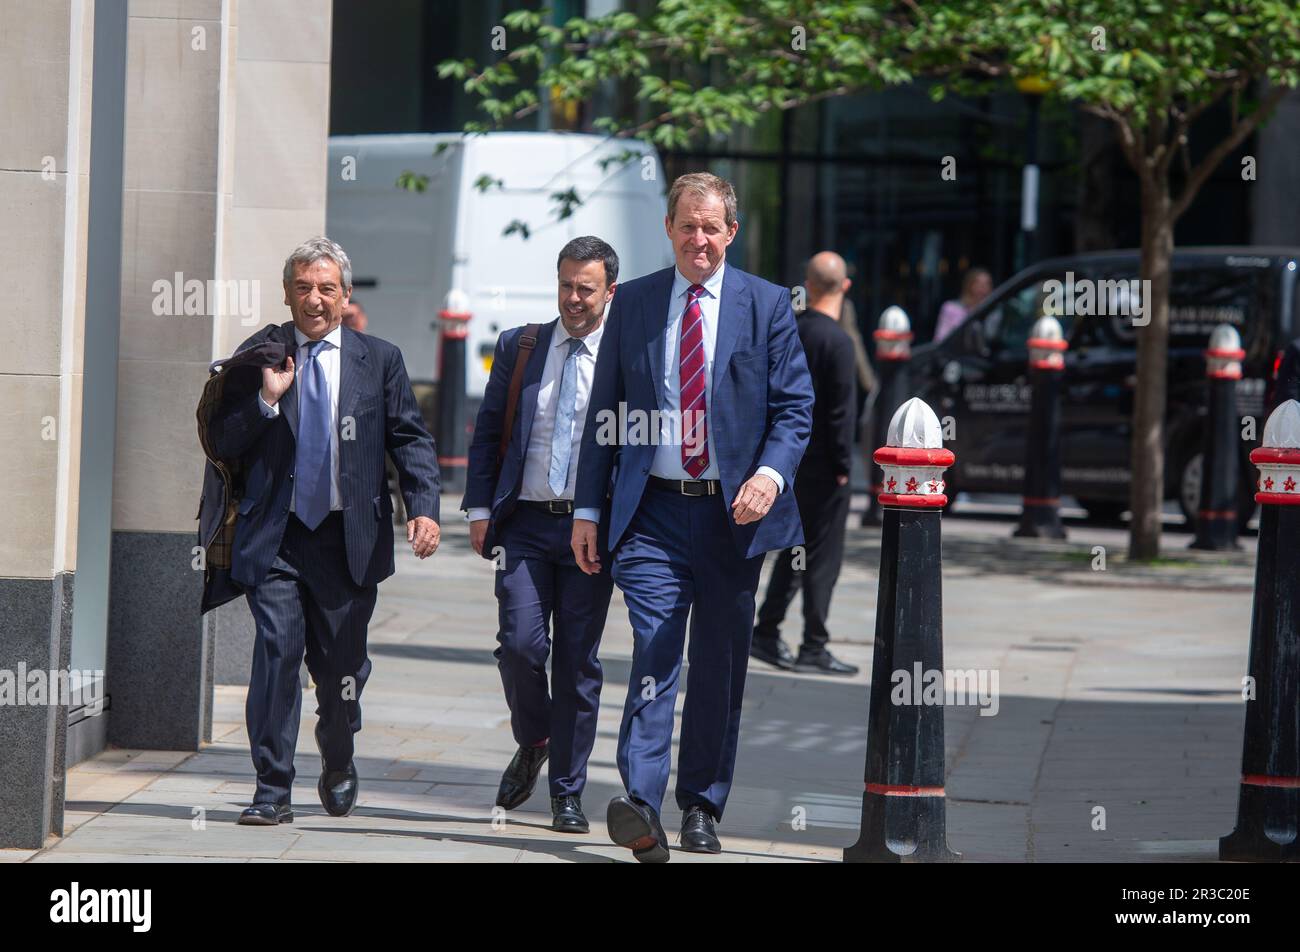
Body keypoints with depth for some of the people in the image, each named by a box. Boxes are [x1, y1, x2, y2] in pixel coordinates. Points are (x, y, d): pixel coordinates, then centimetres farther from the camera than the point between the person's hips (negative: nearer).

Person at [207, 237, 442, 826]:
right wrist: (266, 400, -14)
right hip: (275, 535, -1)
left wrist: (424, 508, -9)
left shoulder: (379, 360, 7)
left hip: (349, 535, 1)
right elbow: (222, 440, 3)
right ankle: (272, 791, -7)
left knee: (341, 663, 8)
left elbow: (410, 440, 6)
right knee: (277, 650, -13)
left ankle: (338, 767, 36)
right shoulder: (259, 355, 5)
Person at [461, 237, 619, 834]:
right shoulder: (518, 348, 9)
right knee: (521, 644, -12)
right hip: (525, 523, 1)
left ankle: (567, 795, 10)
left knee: (578, 661, 1)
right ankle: (532, 744, 18)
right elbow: (487, 431, 12)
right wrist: (480, 509, 3)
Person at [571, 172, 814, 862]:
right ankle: (641, 805, -24)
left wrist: (772, 472, -17)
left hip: (733, 512, 1)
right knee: (654, 649, -16)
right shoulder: (632, 303, 8)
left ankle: (702, 807, 20)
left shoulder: (766, 305, 5)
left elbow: (794, 406, 2)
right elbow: (604, 412, 11)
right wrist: (588, 508, 6)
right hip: (653, 513, 0)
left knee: (720, 665, 7)